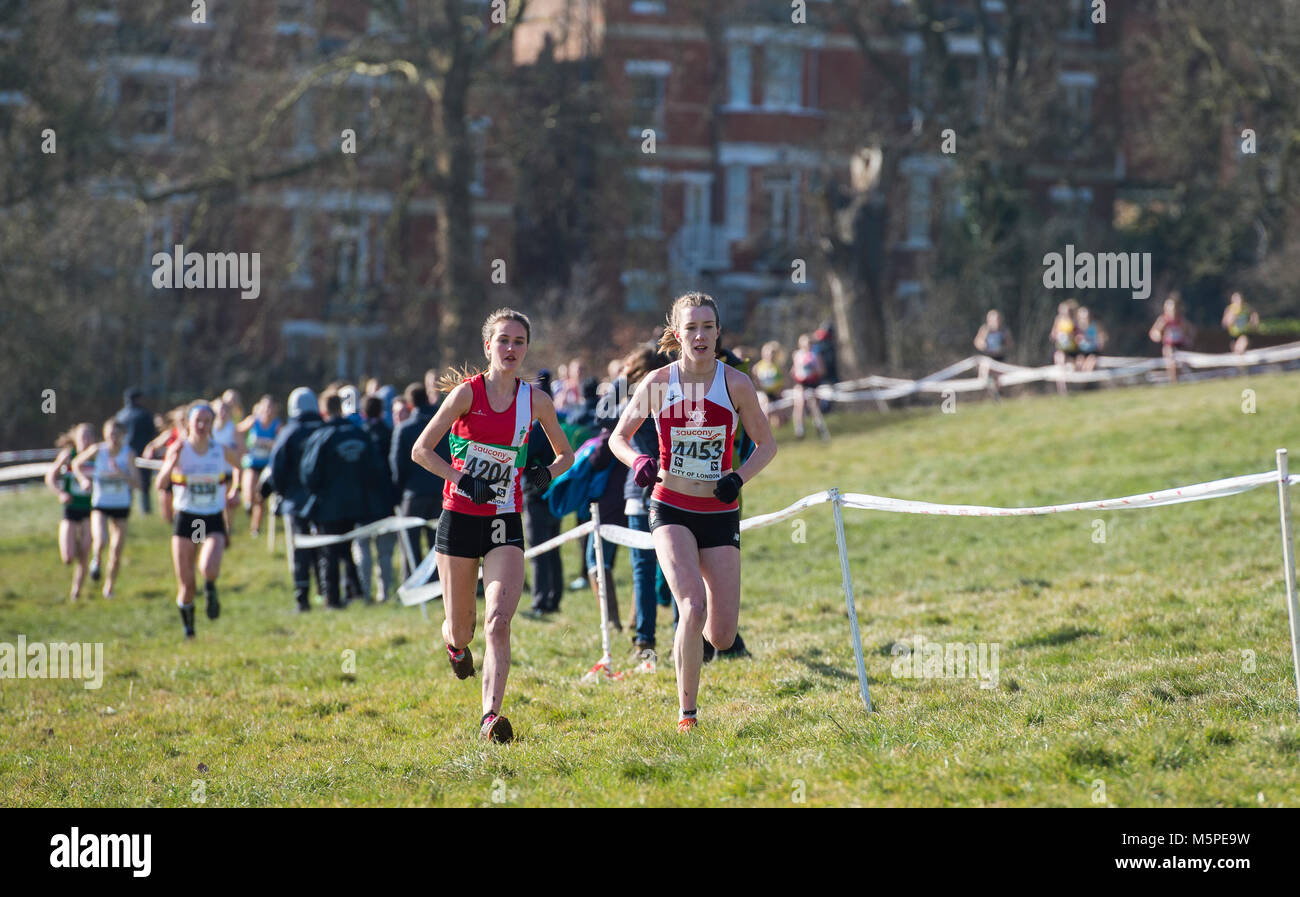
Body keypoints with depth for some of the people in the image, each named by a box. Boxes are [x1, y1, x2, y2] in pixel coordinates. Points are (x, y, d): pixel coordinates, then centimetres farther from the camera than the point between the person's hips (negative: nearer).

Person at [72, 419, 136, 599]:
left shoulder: (128, 454, -11)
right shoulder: (98, 450, -9)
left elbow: (133, 483, -18)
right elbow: (76, 464, 8)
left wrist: (120, 473, -34)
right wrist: (84, 479, -9)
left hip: (121, 506, 1)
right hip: (100, 505, -1)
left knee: (116, 554, 5)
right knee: (100, 541, -26)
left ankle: (109, 586, 27)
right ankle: (96, 560, 8)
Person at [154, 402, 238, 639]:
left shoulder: (220, 451, -1)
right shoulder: (179, 449, -6)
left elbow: (236, 469, 22)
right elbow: (161, 485, -14)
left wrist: (235, 491, 7)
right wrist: (172, 463, -30)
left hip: (214, 521, 0)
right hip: (186, 519, 0)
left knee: (209, 569, -27)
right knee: (185, 584, 1)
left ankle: (211, 591, 9)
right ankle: (188, 630, 25)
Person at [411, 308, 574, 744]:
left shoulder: (535, 400, 1)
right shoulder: (468, 392, -7)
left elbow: (566, 453, 16)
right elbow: (421, 450, -7)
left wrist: (546, 474, -6)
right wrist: (464, 480, -19)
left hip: (505, 524, 1)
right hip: (460, 517, -1)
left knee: (498, 623, -17)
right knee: (461, 628, 9)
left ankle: (490, 718, -22)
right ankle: (455, 642, 47)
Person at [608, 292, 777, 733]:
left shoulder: (735, 383, -5)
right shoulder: (657, 383, -4)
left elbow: (766, 444, 5)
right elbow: (619, 437, 8)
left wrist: (739, 478, -14)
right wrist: (638, 461, -14)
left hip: (720, 514, 1)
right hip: (672, 510, -1)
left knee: (722, 638, -1)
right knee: (693, 606, -24)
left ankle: (688, 640, 38)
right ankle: (687, 713, -11)